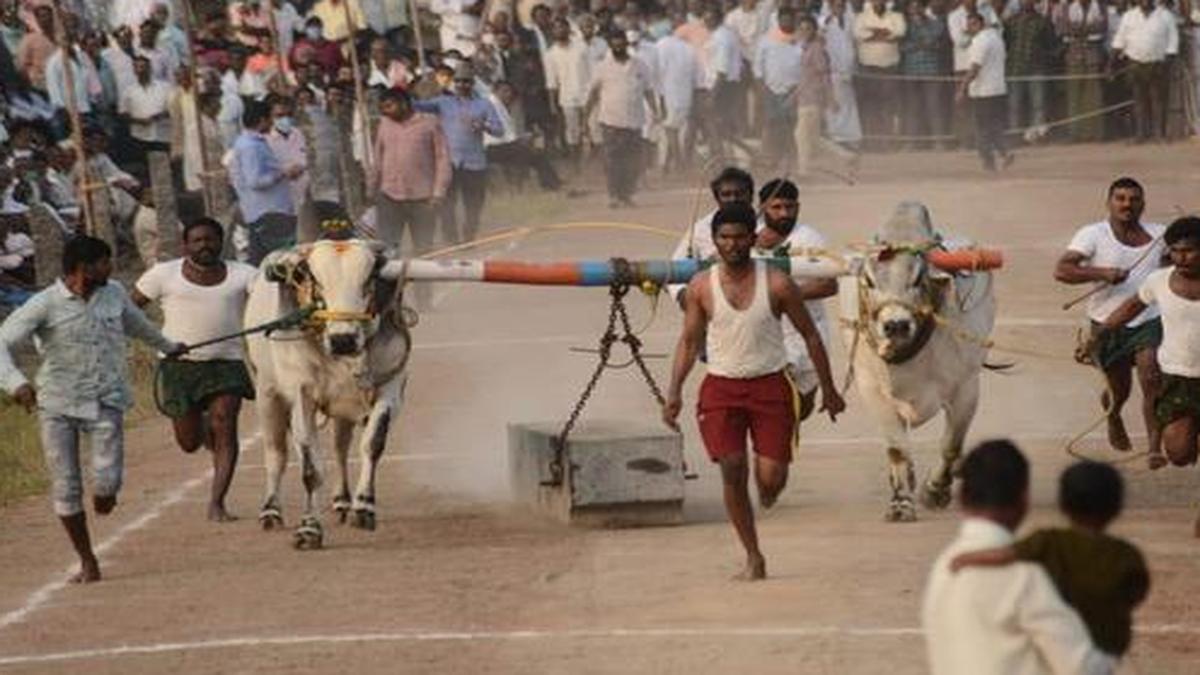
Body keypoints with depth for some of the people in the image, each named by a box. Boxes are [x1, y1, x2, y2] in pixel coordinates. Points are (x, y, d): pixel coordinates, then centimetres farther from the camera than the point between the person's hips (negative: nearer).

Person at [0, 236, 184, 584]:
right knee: (65, 487, -4)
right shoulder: (44, 305, -12)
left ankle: (104, 491, 24)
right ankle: (87, 561, 11)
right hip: (57, 405, -2)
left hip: (105, 402, 2)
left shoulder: (114, 293, 4)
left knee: (107, 482, -14)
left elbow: (135, 322, 27)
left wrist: (167, 347, 45)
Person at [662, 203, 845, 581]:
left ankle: (767, 489, 31)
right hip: (721, 387, 1)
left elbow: (809, 335, 4)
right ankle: (753, 557, -1)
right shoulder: (701, 287, -2)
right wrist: (674, 391, -2)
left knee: (771, 477, -9)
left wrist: (828, 389, 7)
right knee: (732, 469, -12)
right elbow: (689, 341, 8)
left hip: (770, 385, -1)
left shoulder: (777, 285, -7)